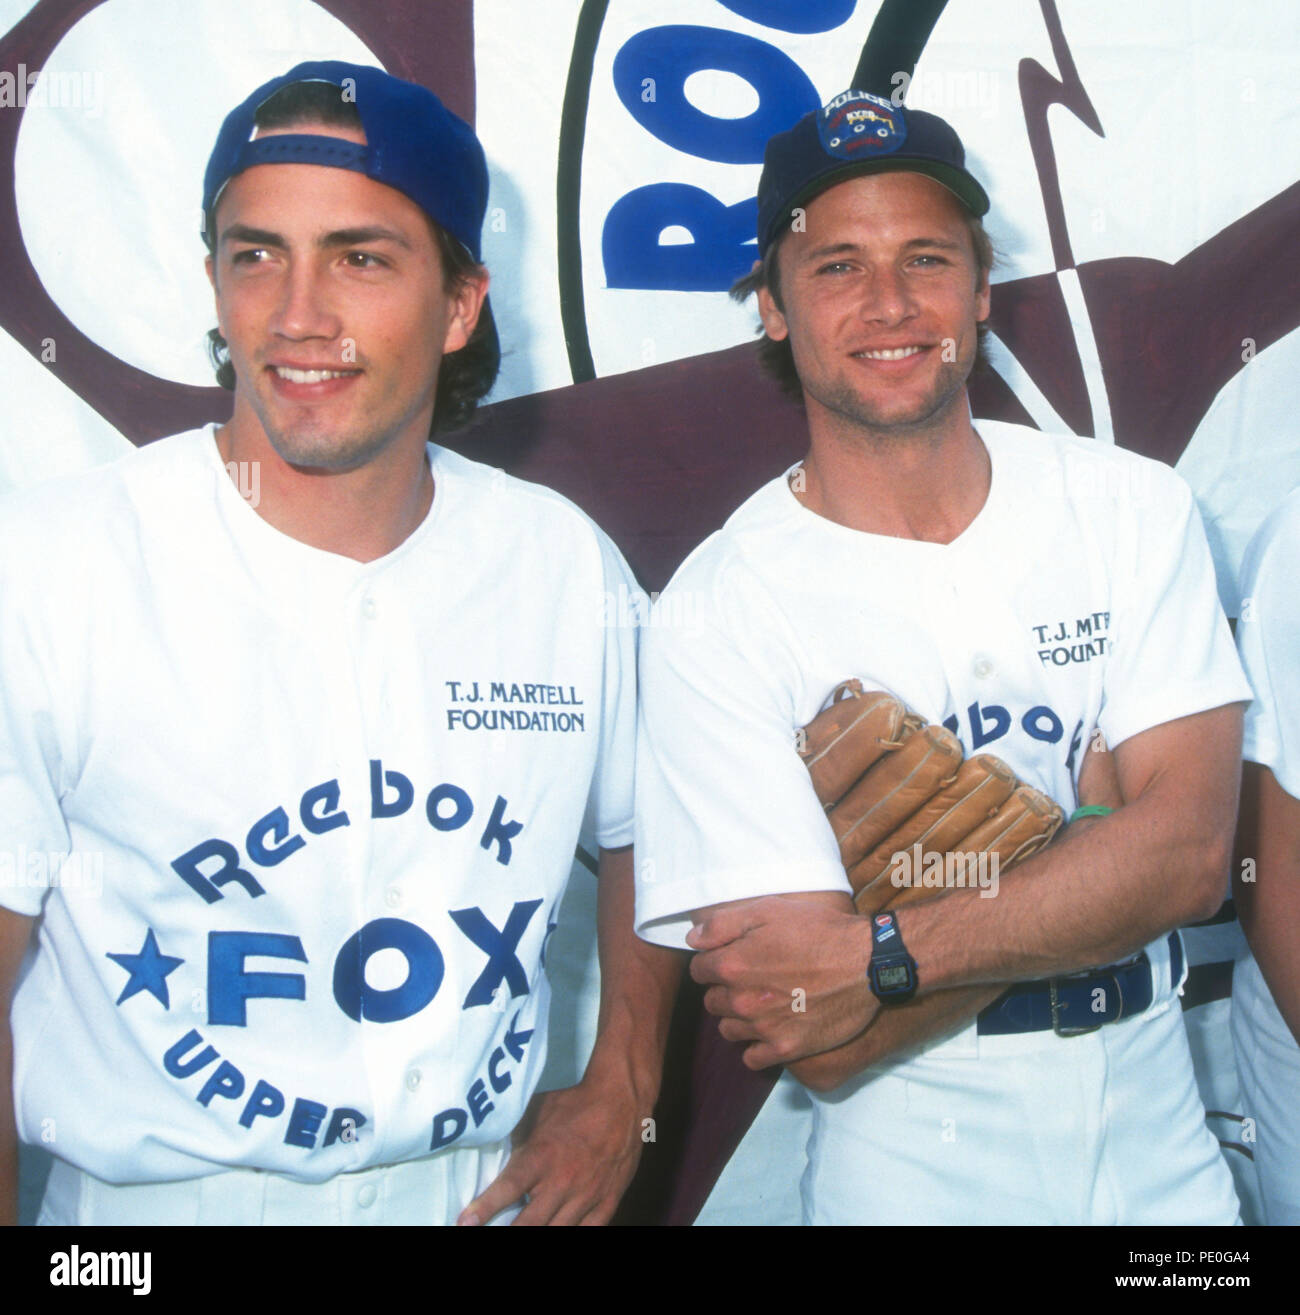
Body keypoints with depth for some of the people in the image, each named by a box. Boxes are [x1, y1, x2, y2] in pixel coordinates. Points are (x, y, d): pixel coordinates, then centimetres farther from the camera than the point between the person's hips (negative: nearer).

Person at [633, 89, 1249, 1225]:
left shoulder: (1135, 509, -6)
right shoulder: (716, 615, -18)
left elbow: (1191, 852, -15)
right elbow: (817, 1043, -20)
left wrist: (879, 954, -24)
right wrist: (1093, 828, -18)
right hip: (914, 1175, -3)